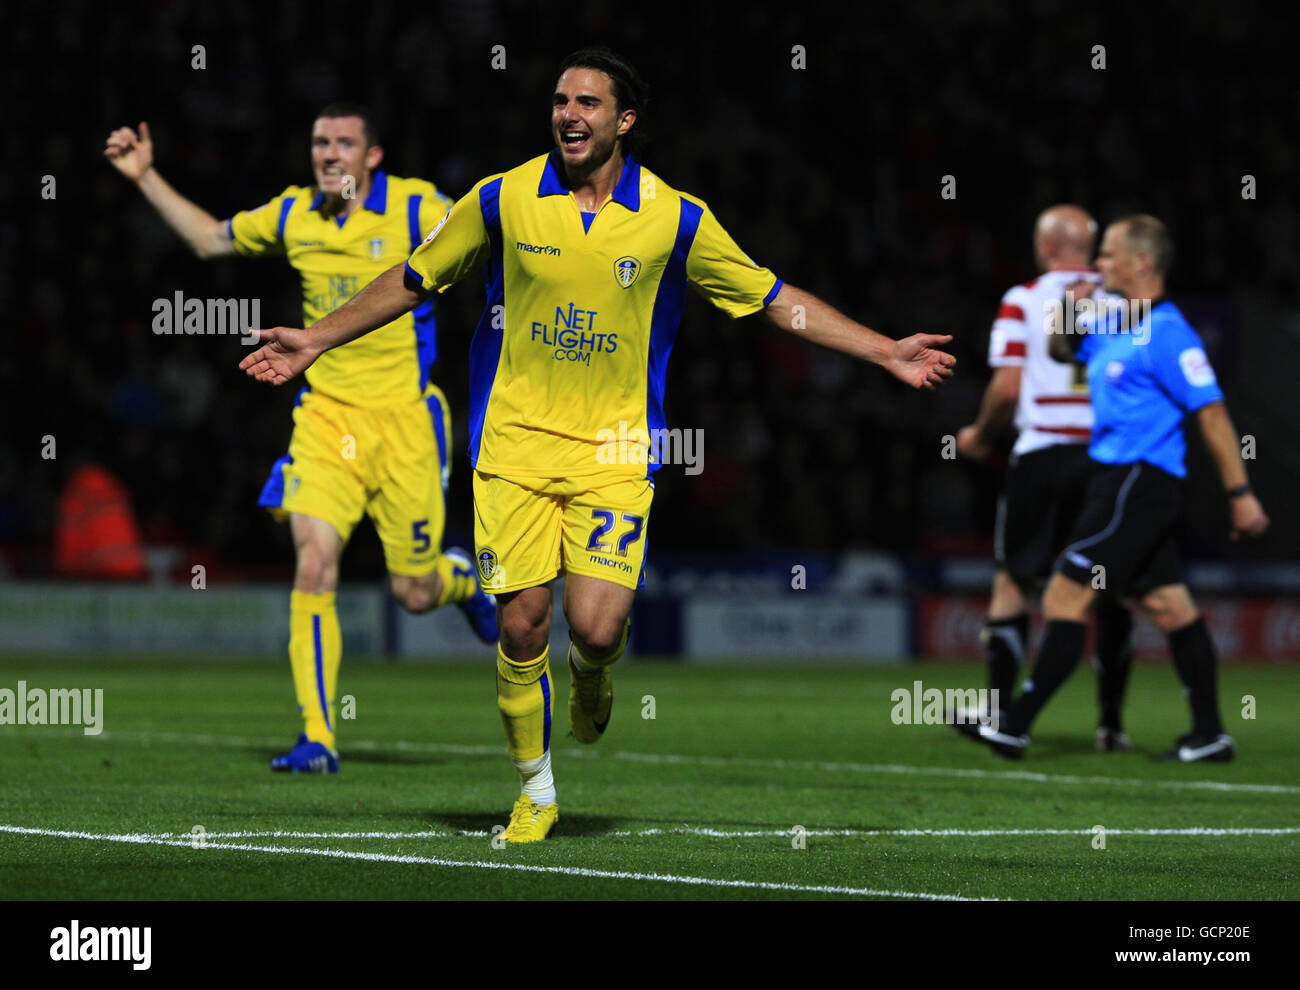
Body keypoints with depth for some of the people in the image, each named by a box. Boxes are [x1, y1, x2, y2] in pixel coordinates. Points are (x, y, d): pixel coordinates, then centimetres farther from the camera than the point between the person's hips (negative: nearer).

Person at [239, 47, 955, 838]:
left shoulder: (674, 218, -2)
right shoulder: (503, 200, -1)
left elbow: (774, 299, 5)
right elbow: (414, 280, 12)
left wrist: (888, 353, 1)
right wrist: (316, 342, 13)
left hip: (614, 450, -1)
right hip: (517, 443, 1)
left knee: (597, 627, -13)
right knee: (522, 624, -5)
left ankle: (592, 674, 26)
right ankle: (535, 790, 16)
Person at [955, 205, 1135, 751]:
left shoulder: (1023, 301, 0)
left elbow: (1008, 387, -4)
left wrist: (980, 434, 13)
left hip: (1043, 453, -2)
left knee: (1012, 582, 7)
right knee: (1112, 592, 8)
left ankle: (997, 709, 5)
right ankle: (1111, 722, 7)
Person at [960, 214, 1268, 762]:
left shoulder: (1166, 334, -14)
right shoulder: (1115, 326, 14)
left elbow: (1212, 413, -16)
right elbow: (1062, 348, 30)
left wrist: (1240, 493, -18)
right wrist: (1071, 311, 7)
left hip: (1136, 485, -10)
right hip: (1122, 484, 10)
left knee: (1065, 599, -8)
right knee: (1168, 606, 8)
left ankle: (1014, 728, -5)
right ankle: (1209, 734, 9)